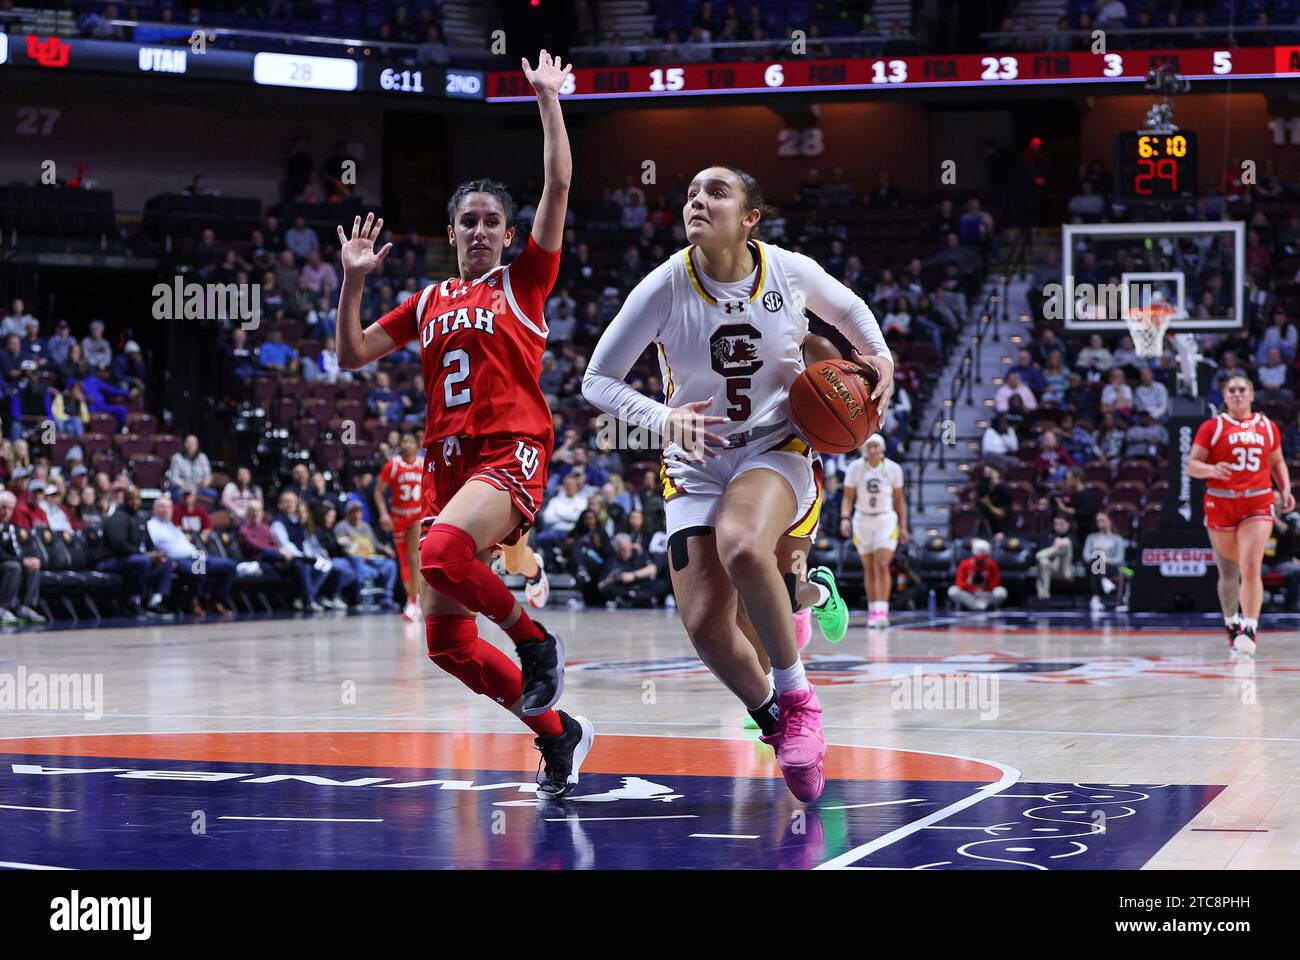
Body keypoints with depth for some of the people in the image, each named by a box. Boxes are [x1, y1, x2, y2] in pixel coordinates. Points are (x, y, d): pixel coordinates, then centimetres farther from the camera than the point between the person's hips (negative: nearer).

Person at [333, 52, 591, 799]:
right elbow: (352, 355, 19)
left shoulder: (523, 281, 5)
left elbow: (559, 186, -4)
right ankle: (558, 732, 17)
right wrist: (354, 282, 8)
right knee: (446, 639, 2)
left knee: (443, 549, -36)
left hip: (513, 453, -6)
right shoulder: (429, 303, 18)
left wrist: (549, 100, -3)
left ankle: (536, 642, -11)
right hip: (447, 461, 6)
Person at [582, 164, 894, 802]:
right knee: (705, 625, -12)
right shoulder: (664, 288, -12)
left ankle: (796, 696, -15)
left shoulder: (790, 271, -8)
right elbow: (597, 381, -7)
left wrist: (879, 356, -4)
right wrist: (663, 419, -24)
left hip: (776, 450, -2)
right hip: (696, 464, 2)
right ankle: (776, 725, 17)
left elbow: (848, 308, 15)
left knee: (742, 548, -36)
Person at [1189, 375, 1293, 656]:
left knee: (1251, 567, -15)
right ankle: (1231, 624, 27)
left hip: (1258, 504, 0)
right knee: (1229, 572, 7)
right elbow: (1192, 465, -1)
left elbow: (1278, 463, 22)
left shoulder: (1267, 427, 11)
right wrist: (1212, 470, -22)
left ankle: (1249, 629, -20)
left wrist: (1285, 490, 6)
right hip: (1220, 504, 0)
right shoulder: (1212, 427, 3)